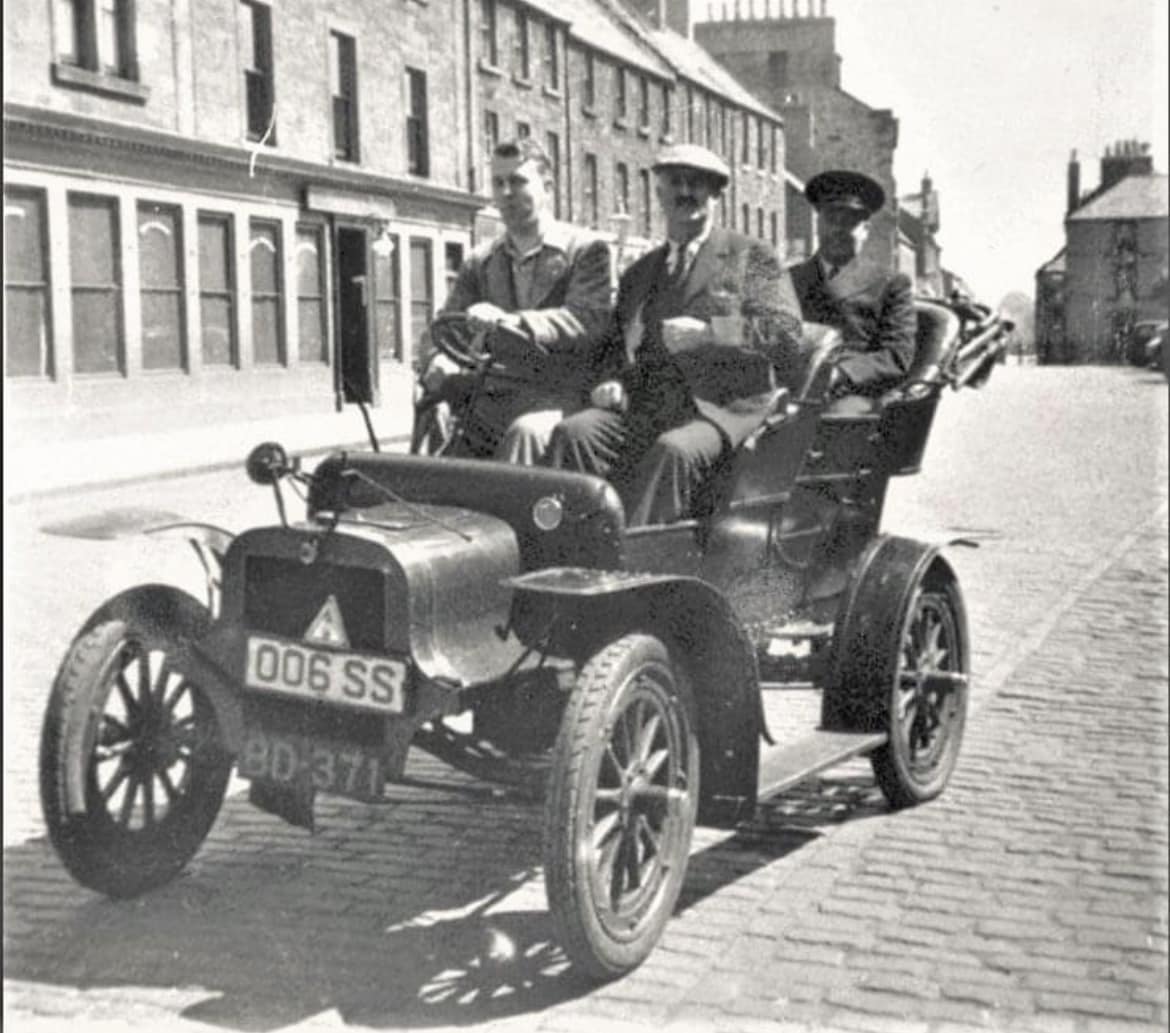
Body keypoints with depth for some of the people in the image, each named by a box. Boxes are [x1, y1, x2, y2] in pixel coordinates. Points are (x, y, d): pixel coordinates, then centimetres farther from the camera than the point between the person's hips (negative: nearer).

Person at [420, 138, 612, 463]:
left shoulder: (585, 249, 4)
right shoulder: (479, 262, 20)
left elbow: (586, 321, -12)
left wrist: (505, 321, -27)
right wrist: (440, 364, -14)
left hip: (558, 394, -5)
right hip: (495, 396, 5)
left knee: (525, 432, -35)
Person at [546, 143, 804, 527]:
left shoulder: (750, 257, 11)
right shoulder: (639, 273, 26)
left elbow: (786, 333, -1)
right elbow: (613, 344, 25)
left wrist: (707, 332, -14)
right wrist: (611, 381, 1)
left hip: (722, 406, -4)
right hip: (644, 406, 4)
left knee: (673, 451, -36)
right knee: (573, 433, -24)